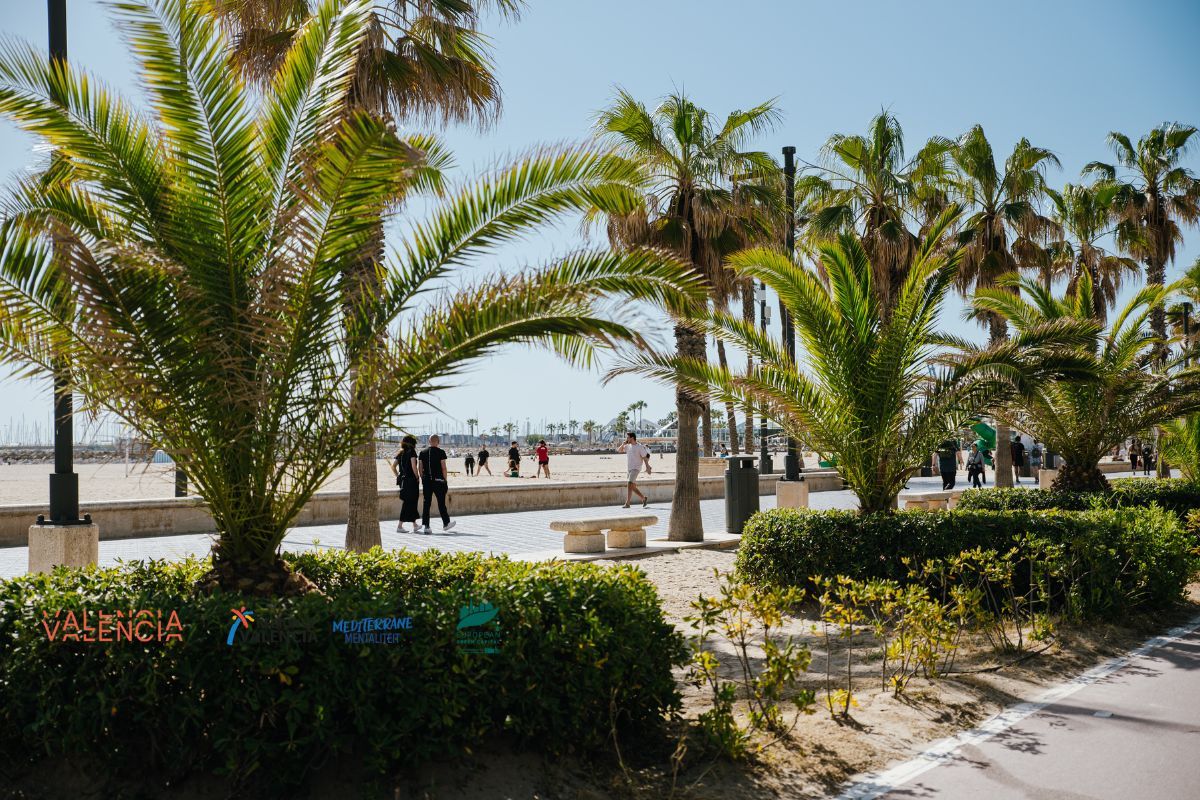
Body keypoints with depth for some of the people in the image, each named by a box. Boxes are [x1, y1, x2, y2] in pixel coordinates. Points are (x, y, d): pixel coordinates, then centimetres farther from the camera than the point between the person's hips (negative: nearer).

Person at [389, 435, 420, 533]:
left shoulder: (400, 453, 11)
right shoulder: (411, 452, -8)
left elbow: (393, 466, 7)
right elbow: (414, 466, -16)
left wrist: (398, 477, 13)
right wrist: (418, 478, -8)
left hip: (402, 480, 7)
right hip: (411, 480, -7)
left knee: (411, 502, 15)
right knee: (409, 503, 1)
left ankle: (415, 525, 20)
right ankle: (399, 526, 2)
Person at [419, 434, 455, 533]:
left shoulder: (422, 453, 5)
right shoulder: (441, 452, -6)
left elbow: (420, 469, 7)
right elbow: (443, 468, -7)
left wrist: (423, 479, 15)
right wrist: (445, 480, 0)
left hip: (426, 481, 3)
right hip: (438, 480, -3)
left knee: (426, 503, 4)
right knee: (441, 503, 9)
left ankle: (425, 525, -2)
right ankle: (446, 523, 21)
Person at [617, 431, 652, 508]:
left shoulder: (640, 447, -9)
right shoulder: (628, 446, 9)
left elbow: (645, 457, -5)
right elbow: (618, 450, 9)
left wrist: (647, 468, -6)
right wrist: (624, 443, -3)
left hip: (635, 468, -8)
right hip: (628, 469, 8)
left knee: (630, 485, -19)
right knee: (633, 487, 12)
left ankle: (627, 503, -21)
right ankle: (644, 498, 30)